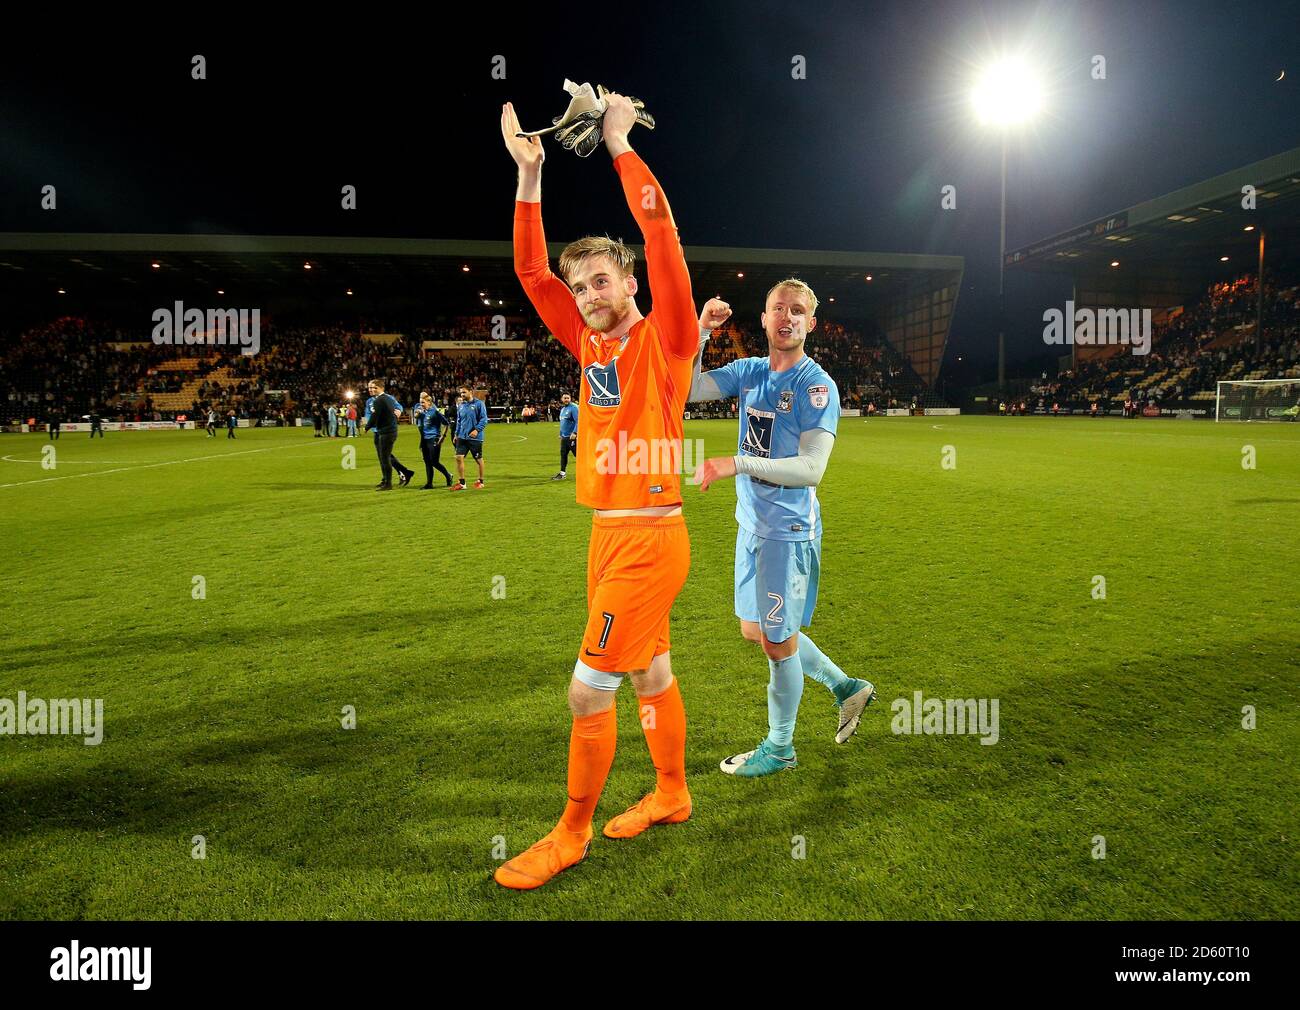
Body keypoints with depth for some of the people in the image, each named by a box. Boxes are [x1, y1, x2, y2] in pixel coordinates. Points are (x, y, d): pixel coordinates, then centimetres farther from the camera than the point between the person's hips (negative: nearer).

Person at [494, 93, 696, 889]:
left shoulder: (664, 339, -6)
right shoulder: (591, 344, 10)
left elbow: (662, 232, -16)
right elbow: (531, 272, 11)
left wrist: (620, 143, -9)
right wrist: (529, 173, 6)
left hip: (650, 535, -7)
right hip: (609, 532, 7)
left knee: (588, 688, -5)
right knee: (650, 674, 18)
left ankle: (573, 833, 13)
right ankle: (672, 794, 36)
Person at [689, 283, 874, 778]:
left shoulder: (817, 386, -14)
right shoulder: (749, 371, 7)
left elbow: (811, 468, -22)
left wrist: (735, 464, -28)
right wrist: (700, 331, -10)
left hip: (788, 529, -8)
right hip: (751, 523, 8)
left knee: (778, 640, 4)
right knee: (756, 630, 18)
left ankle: (779, 748, 26)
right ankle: (846, 687, 37)